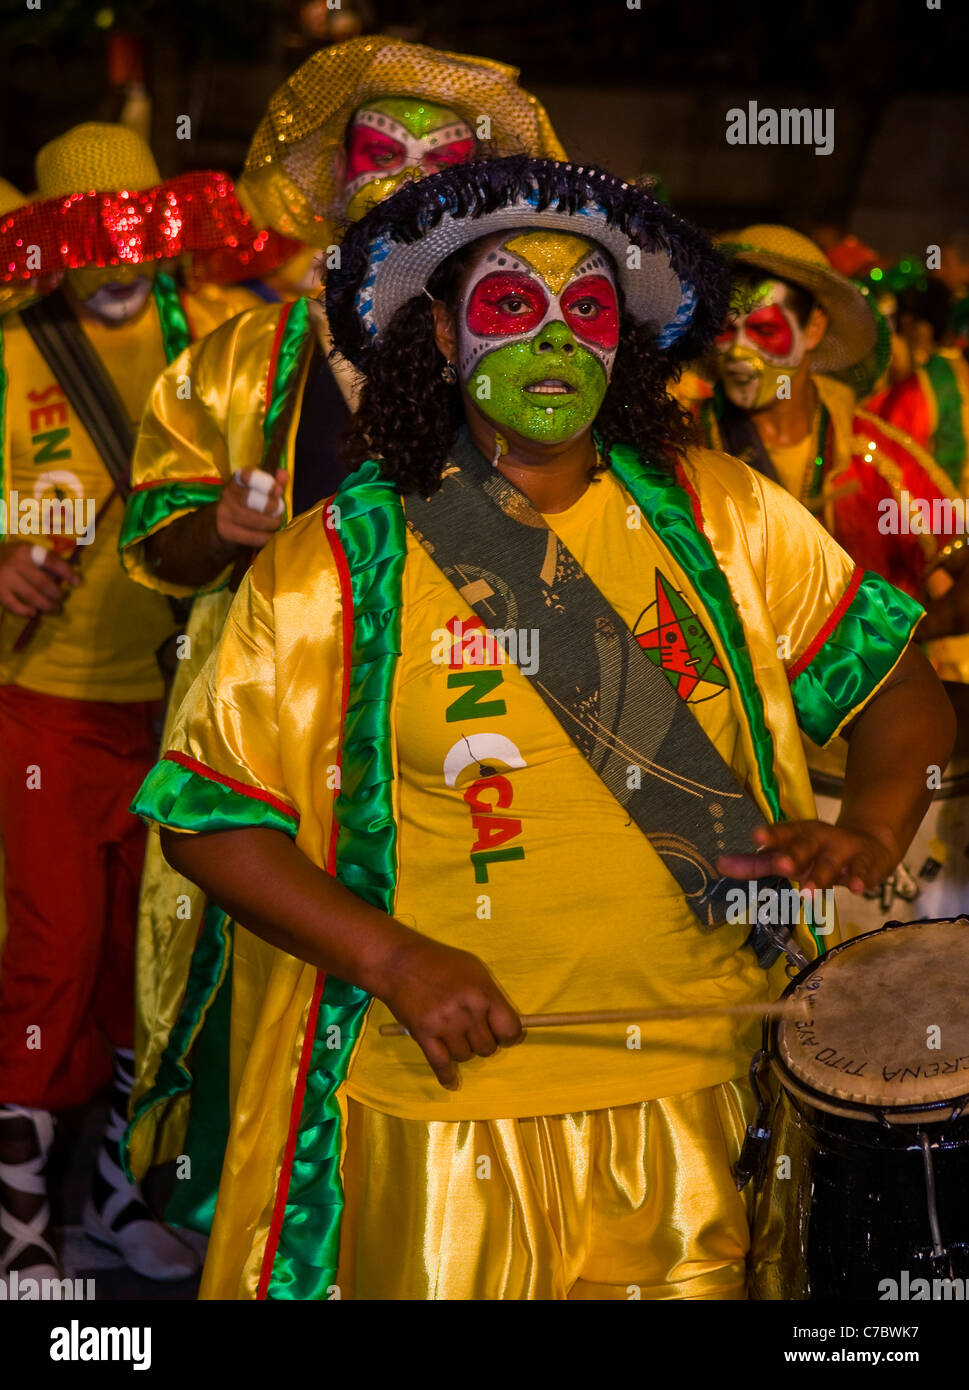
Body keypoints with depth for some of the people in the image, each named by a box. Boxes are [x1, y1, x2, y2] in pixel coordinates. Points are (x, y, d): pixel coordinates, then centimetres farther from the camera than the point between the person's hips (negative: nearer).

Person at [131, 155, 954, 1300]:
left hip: (695, 1103, 3)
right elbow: (209, 817, -4)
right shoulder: (343, 561, -6)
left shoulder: (715, 517, 2)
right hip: (447, 1113, -2)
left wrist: (869, 830, -10)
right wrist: (394, 958, -16)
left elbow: (901, 686, 10)